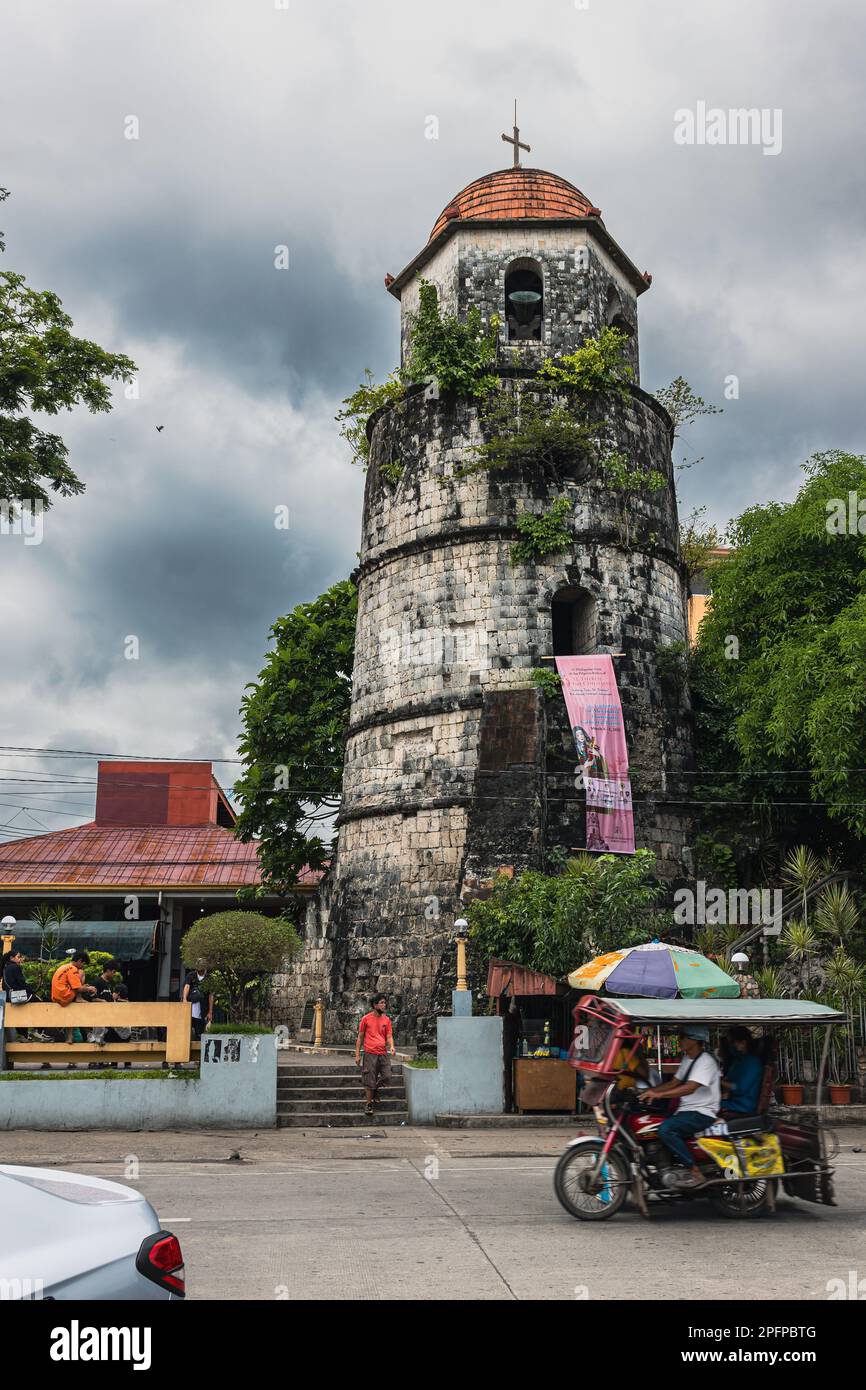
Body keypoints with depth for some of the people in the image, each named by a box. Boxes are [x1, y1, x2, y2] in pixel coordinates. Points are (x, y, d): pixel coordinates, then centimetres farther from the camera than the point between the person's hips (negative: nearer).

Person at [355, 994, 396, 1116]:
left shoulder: (386, 1020, 9)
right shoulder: (366, 1019, 0)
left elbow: (389, 1036, 7)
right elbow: (360, 1037, 5)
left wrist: (391, 1046, -15)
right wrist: (357, 1055, 1)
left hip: (383, 1053, 3)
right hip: (370, 1054, -3)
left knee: (387, 1077, -5)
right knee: (369, 1080, -2)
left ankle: (375, 1089, 25)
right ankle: (369, 1104, 13)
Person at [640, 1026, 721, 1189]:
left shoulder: (706, 1061, -15)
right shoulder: (687, 1059, 16)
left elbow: (690, 1088, -28)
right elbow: (673, 1083, 17)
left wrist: (658, 1094, -34)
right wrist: (650, 1091, 1)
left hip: (702, 1113, -10)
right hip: (686, 1110, 10)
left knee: (666, 1129, -30)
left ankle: (696, 1174, -22)